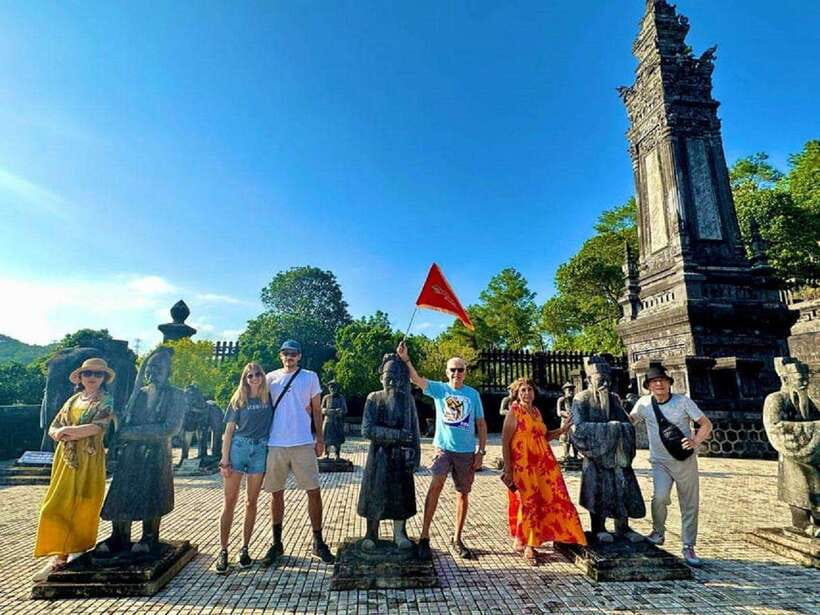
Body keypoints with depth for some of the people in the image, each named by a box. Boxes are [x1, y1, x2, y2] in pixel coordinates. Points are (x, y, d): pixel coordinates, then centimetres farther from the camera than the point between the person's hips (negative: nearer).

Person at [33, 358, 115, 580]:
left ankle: (79, 551, 12)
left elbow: (98, 426, -17)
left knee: (82, 508, 0)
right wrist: (62, 433, -11)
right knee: (58, 506, 2)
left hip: (90, 462, -5)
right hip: (65, 459, 5)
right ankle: (60, 556, 10)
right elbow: (53, 429, 10)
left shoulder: (106, 401, -2)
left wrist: (68, 431, -11)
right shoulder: (73, 400, 14)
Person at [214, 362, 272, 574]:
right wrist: (224, 460, -4)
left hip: (260, 451, 1)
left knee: (251, 502, 8)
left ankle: (245, 549, 19)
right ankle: (223, 550, 11)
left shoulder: (269, 398, 5)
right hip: (238, 447, -1)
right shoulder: (238, 400, 3)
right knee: (230, 501, 1)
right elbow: (229, 431, 2)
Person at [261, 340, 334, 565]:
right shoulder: (271, 378, 6)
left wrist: (320, 438, 1)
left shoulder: (310, 377, 4)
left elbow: (316, 410, 7)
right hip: (275, 444, 1)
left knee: (314, 492, 0)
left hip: (303, 443, -1)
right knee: (276, 494, 11)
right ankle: (276, 543, 27)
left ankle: (318, 543, 14)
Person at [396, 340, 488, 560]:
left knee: (463, 493, 10)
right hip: (443, 447, -2)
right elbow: (416, 379, -16)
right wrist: (405, 359, -31)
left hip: (467, 451, 2)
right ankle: (424, 536, -10)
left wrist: (481, 451, 1)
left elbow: (481, 424, 7)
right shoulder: (438, 389, -1)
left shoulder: (473, 394, 3)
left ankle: (457, 539, 26)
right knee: (436, 484, -20)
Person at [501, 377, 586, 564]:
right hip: (522, 465, -7)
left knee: (552, 499, 8)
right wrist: (507, 469, -15)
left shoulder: (536, 411, 12)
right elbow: (505, 442, -11)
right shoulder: (514, 412, -8)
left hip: (542, 463, 7)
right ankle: (527, 545, 19)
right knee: (528, 502, 0)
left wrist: (561, 430, 8)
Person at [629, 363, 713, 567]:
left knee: (690, 505, 6)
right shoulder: (644, 403, -4)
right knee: (660, 497, -19)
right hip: (660, 461, 0)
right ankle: (658, 533, 8)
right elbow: (629, 420, 11)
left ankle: (688, 547, 24)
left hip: (685, 460, 0)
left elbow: (706, 424, -2)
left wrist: (695, 442, -18)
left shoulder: (683, 401, -7)